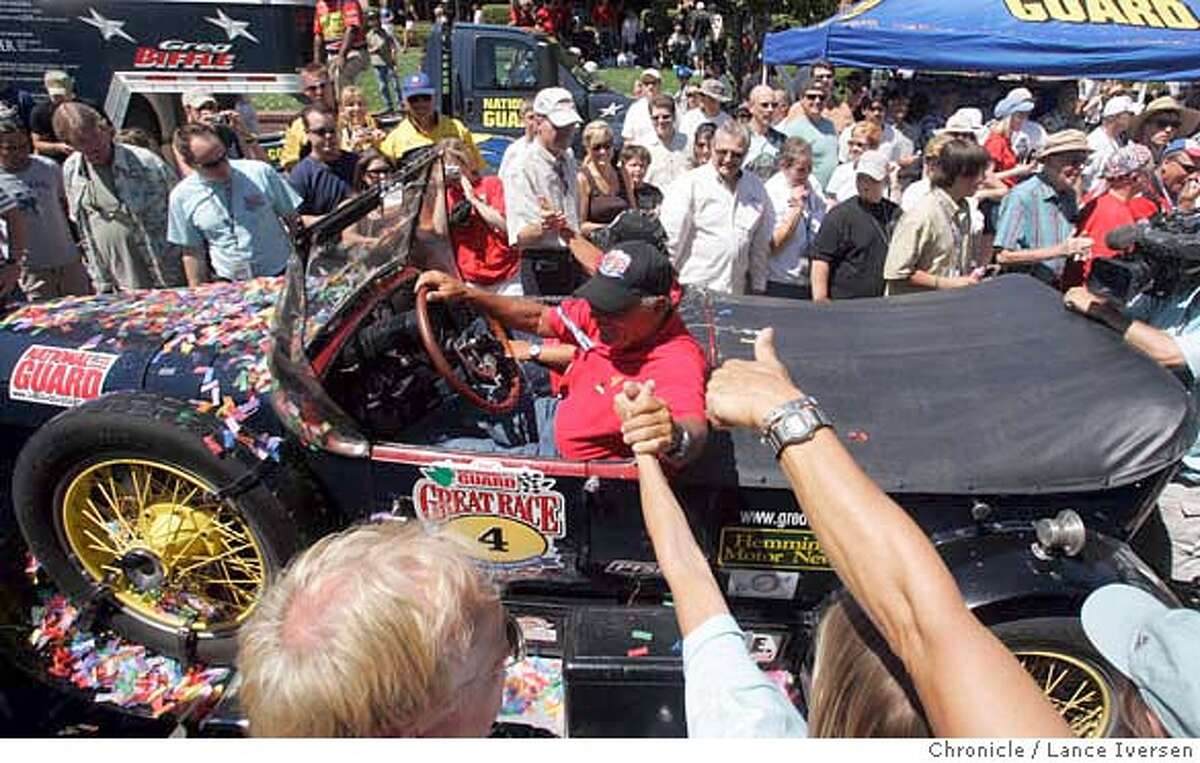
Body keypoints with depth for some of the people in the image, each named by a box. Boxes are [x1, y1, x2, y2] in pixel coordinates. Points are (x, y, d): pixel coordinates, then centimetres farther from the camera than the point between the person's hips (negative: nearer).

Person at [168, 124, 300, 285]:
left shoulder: (261, 172, -3)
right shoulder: (181, 196, 1)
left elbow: (294, 219, 3)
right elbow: (192, 252, 8)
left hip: (281, 276, -1)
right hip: (228, 285, 1)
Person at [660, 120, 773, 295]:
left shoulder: (756, 187, 12)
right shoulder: (690, 183, -3)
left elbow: (761, 244, 18)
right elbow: (670, 241, -6)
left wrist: (758, 288, 17)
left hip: (736, 293, 4)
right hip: (692, 290, -4)